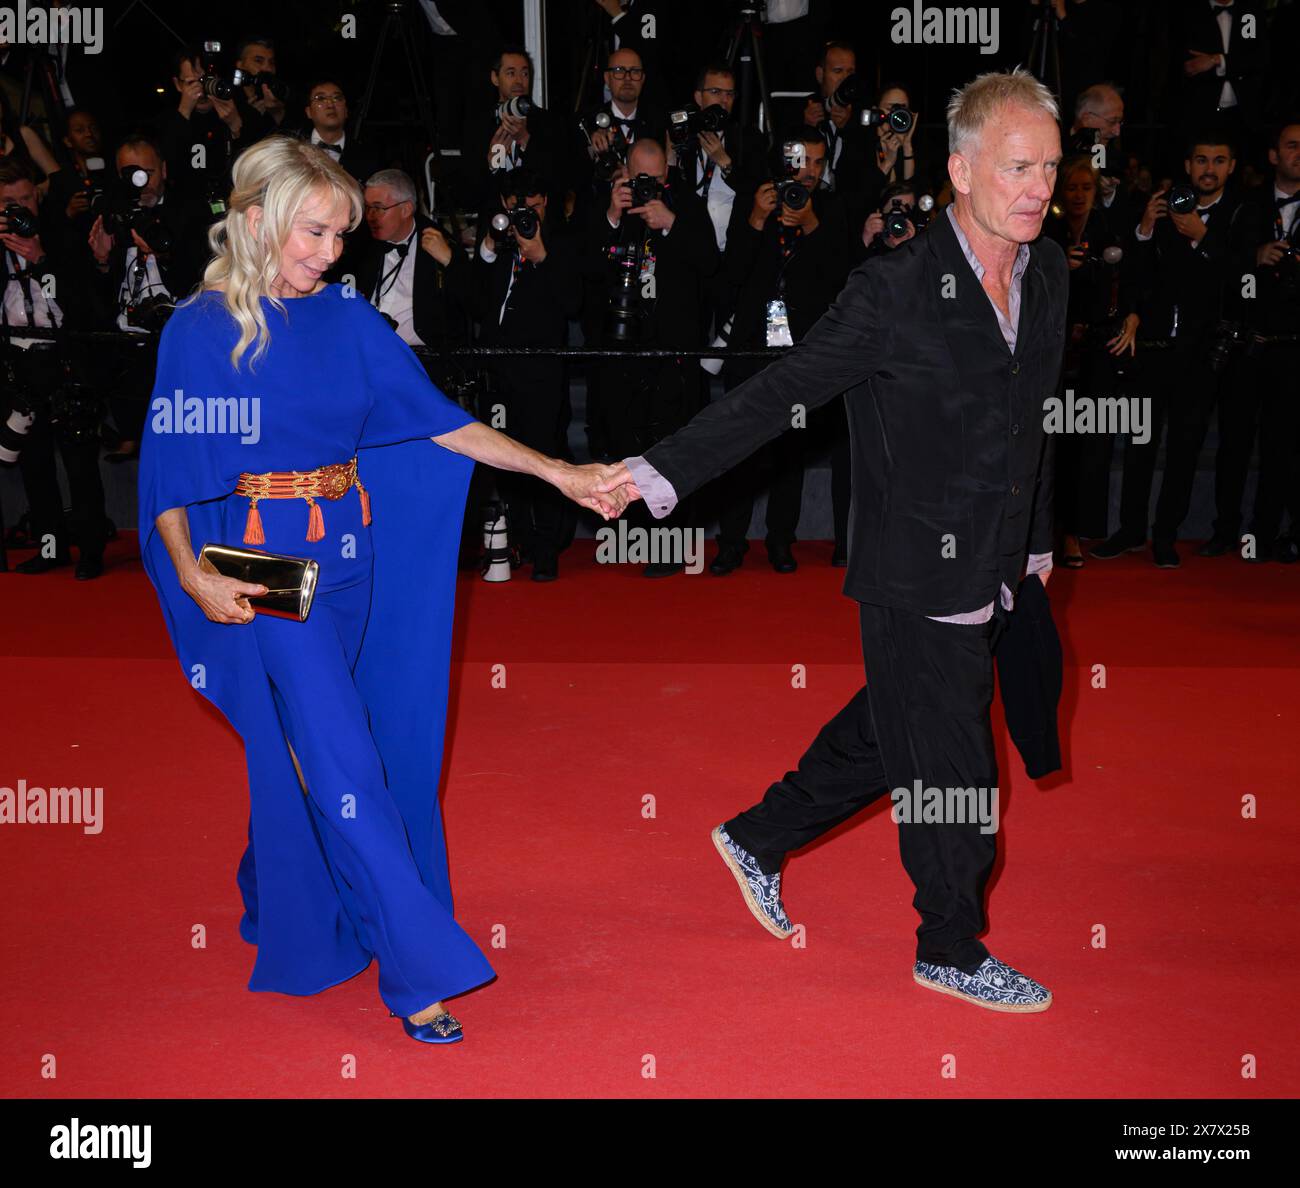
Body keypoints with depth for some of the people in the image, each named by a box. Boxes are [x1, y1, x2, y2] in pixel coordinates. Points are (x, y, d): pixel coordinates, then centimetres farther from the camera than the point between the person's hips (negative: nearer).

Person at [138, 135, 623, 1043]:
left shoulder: (349, 320, 5)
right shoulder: (200, 329, -7)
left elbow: (437, 420, 4)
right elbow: (168, 475, -6)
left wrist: (555, 472, -2)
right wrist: (193, 575, -20)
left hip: (349, 552, 5)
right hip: (266, 562, -5)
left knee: (307, 751, 13)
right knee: (341, 759, -8)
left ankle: (290, 918, 35)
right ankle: (420, 971, -3)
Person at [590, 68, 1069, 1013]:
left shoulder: (1049, 270, 3)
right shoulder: (898, 288, -19)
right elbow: (781, 392, -18)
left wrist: (1036, 543, 21)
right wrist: (663, 472, -23)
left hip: (992, 577, 7)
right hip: (919, 582, -7)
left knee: (885, 733, 21)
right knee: (951, 774, 6)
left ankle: (757, 839, 41)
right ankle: (953, 951, 29)